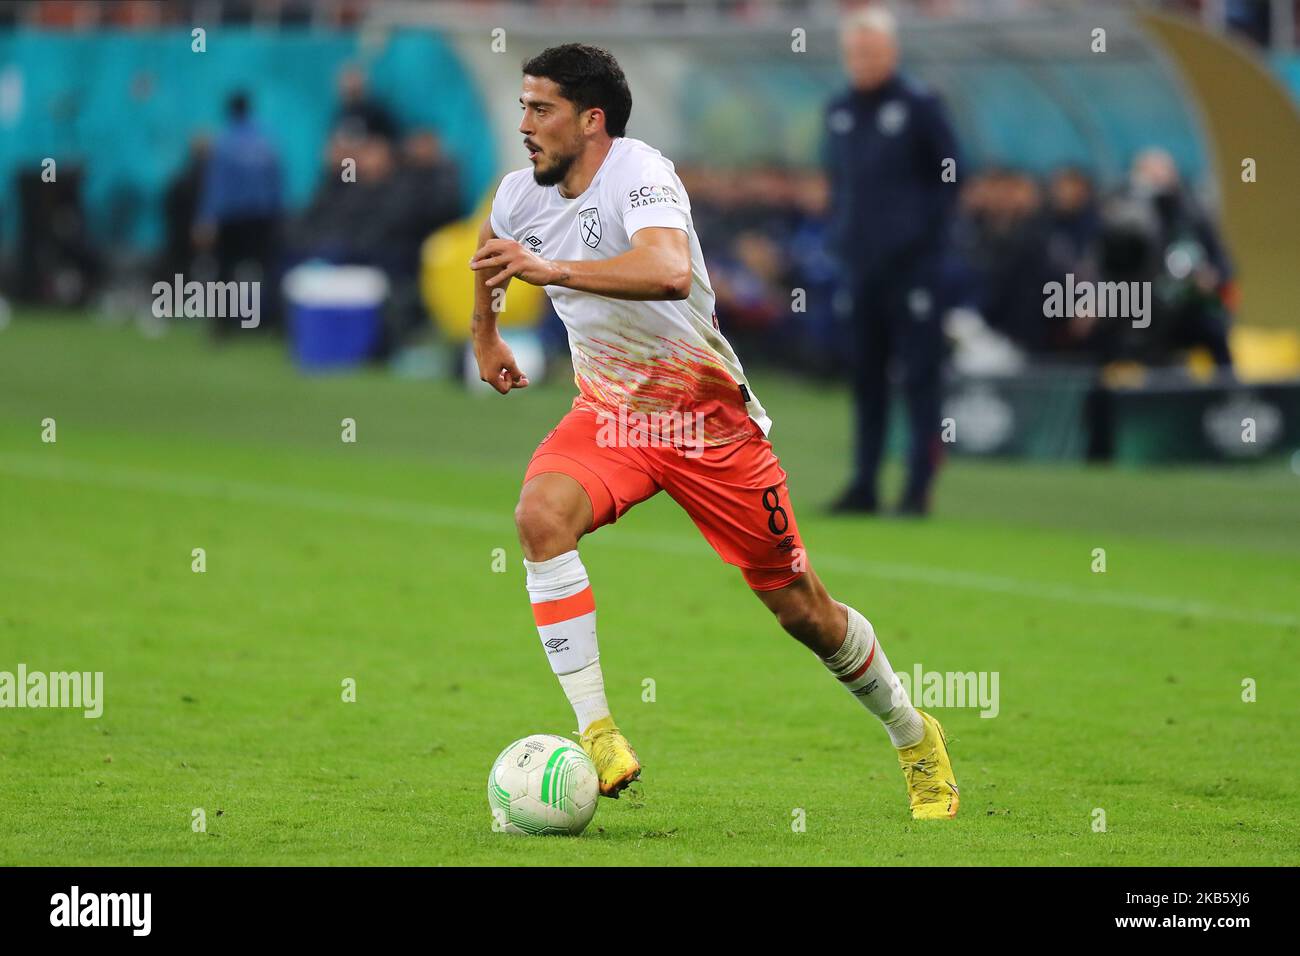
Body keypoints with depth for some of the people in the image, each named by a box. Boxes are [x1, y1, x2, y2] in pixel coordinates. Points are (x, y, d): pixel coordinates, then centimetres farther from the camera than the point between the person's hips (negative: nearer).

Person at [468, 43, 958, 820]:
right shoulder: (521, 196, -2)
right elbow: (492, 253, 25)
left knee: (803, 611, 4)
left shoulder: (638, 174, -24)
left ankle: (914, 737, 31)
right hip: (609, 413, 5)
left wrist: (551, 269, -52)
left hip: (710, 418, -5)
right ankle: (599, 738, -28)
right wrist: (485, 335, 36)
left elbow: (669, 270, -46)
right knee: (541, 515, -29)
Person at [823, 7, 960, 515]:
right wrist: (839, 234, 10)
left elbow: (950, 174, -2)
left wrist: (930, 234, -7)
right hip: (859, 262, 6)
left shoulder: (918, 106, -4)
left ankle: (919, 486, -4)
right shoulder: (838, 111, 12)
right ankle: (864, 484, 12)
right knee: (865, 374, 8)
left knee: (919, 375, -4)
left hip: (911, 263, -6)